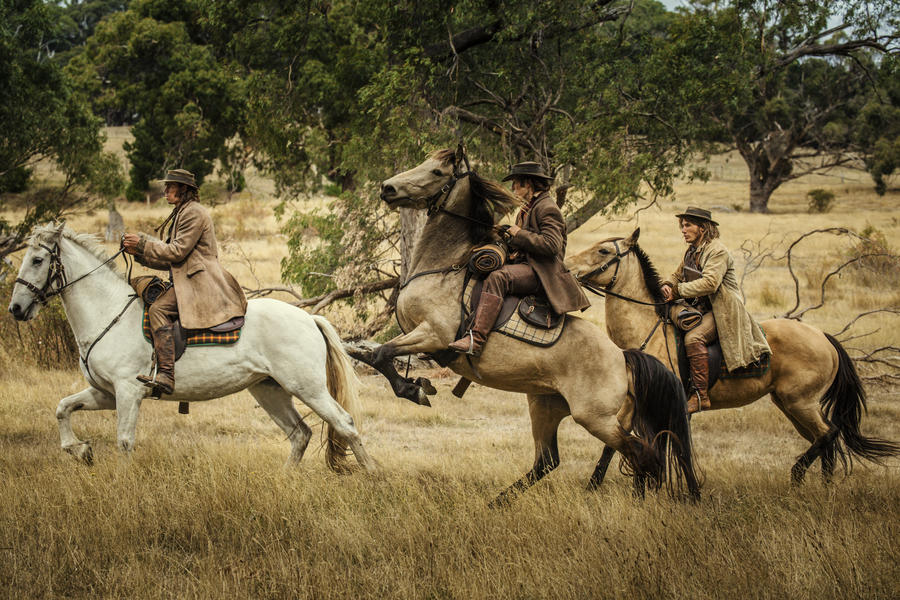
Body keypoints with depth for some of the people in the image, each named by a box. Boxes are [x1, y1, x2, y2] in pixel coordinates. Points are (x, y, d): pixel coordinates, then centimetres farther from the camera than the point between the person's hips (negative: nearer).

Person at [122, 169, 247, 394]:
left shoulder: (194, 213, -7)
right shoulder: (181, 214, 25)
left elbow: (177, 251, -15)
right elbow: (169, 262, 22)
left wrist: (143, 243, -11)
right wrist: (139, 252, 12)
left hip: (201, 281, -11)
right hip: (189, 281, 11)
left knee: (159, 310, -26)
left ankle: (166, 377, -36)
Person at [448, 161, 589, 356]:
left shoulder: (547, 208, -8)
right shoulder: (529, 208, 23)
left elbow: (551, 245, -21)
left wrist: (519, 234, -13)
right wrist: (506, 234, 11)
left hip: (540, 272, -11)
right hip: (523, 265, 11)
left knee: (497, 278, -35)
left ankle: (476, 339, -47)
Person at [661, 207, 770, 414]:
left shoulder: (717, 251, -12)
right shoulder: (691, 252, 15)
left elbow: (710, 282, -24)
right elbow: (678, 274, 28)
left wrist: (678, 291, -21)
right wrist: (668, 285, 3)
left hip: (722, 311, -10)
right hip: (700, 309, 10)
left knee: (693, 338, -33)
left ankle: (701, 396, -34)